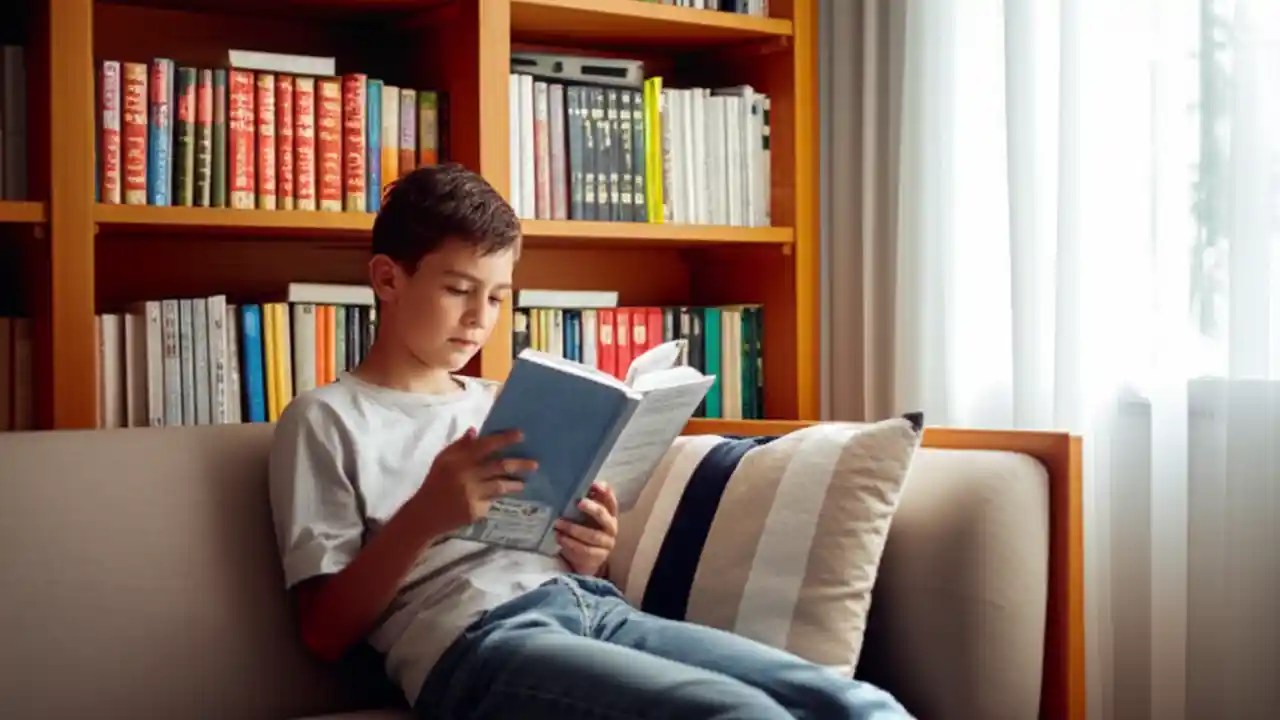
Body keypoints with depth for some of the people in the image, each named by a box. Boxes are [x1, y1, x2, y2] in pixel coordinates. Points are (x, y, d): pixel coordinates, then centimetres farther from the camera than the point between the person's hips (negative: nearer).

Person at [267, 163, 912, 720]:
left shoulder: (501, 406, 27)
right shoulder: (325, 420, 9)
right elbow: (326, 632, 1)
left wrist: (590, 556, 3)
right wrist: (424, 516, -15)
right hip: (474, 641, -6)